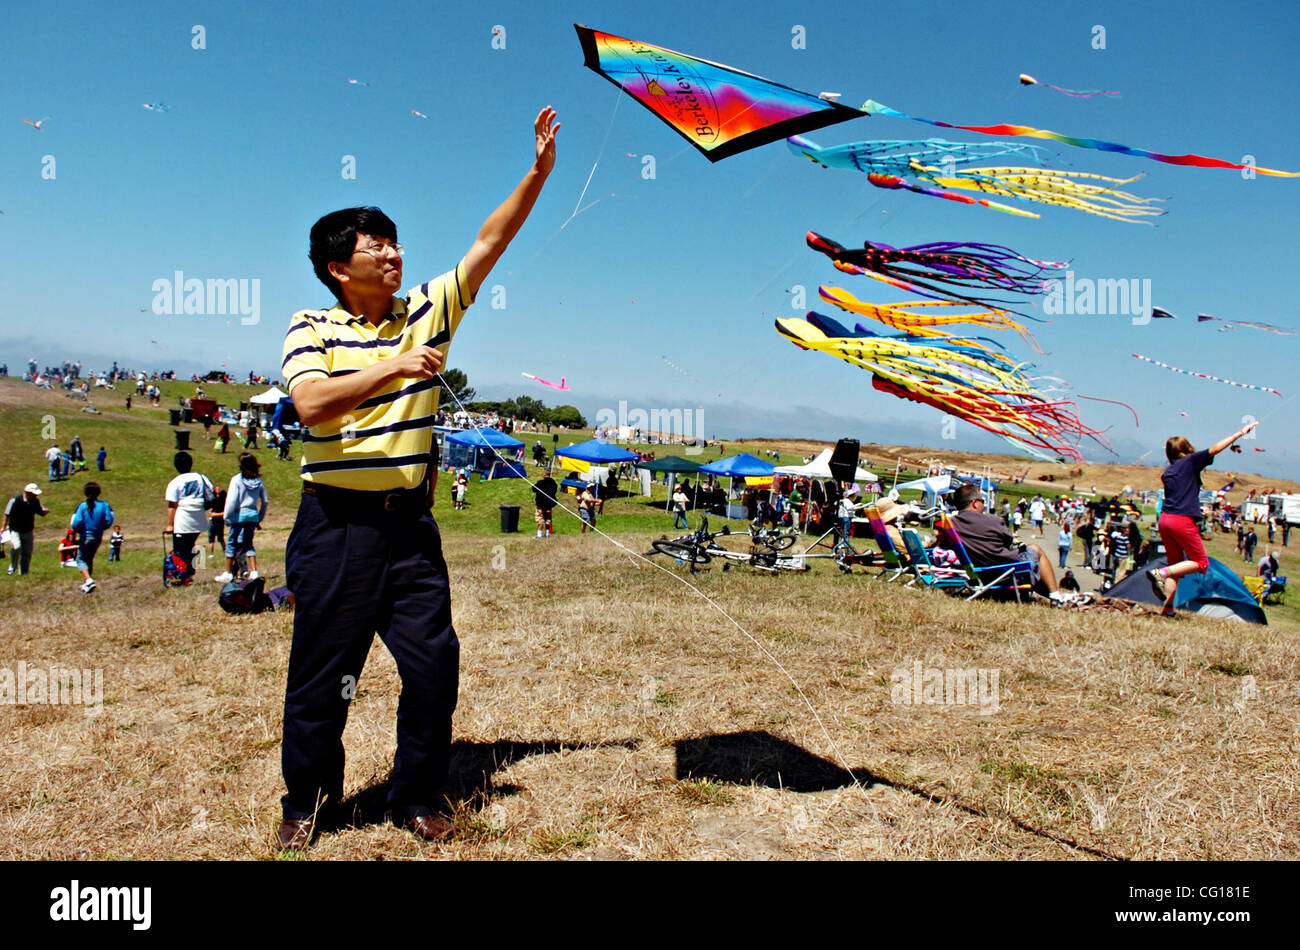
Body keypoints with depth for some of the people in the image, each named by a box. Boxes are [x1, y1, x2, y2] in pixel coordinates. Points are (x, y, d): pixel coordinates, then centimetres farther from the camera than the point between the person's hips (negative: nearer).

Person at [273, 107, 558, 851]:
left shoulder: (427, 311, 7)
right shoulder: (311, 329, 0)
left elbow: (489, 244, 2)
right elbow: (312, 402, -18)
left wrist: (539, 173, -4)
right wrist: (395, 367, -23)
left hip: (409, 521, 3)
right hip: (336, 524, -2)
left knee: (435, 665, 3)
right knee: (321, 673, 7)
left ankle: (418, 798, 23)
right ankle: (307, 801, 30)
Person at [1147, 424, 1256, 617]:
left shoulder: (1167, 472, 17)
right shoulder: (1191, 462, 1)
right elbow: (1215, 448, -3)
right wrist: (1241, 432, 3)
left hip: (1164, 520, 7)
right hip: (1183, 521, -7)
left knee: (1176, 564, 14)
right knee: (1200, 563, 4)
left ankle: (1167, 608, 5)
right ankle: (1160, 573, -17)